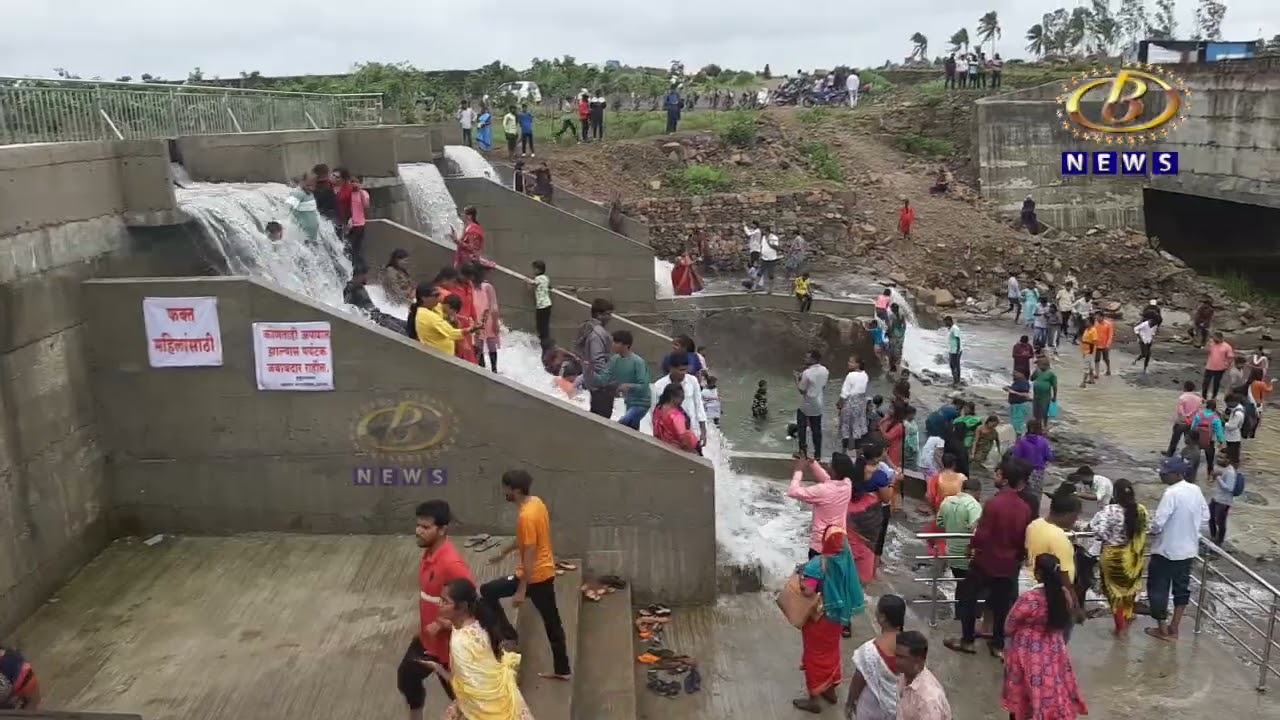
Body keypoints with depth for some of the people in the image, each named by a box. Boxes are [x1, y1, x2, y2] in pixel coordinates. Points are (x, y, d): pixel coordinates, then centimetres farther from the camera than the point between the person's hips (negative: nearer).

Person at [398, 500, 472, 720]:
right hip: (425, 637, 9)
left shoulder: (451, 563, -32)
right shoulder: (429, 552, -2)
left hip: (446, 644, -9)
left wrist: (442, 625, -25)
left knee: (458, 695, 10)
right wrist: (424, 625, 16)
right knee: (407, 677, 26)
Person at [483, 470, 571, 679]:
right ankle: (562, 670, 25)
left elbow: (529, 555, -25)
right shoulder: (536, 502, 3)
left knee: (487, 592, 6)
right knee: (552, 623, 16)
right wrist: (503, 553, 29)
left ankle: (506, 633, 13)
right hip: (546, 572, 9)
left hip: (533, 575, -9)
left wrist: (521, 591, -22)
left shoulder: (525, 516, -25)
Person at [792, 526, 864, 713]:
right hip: (838, 616, 6)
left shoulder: (819, 564, -27)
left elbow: (808, 591, -33)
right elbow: (849, 587, 5)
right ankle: (830, 691, 39)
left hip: (819, 618, -6)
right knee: (831, 652, 24)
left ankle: (813, 699, 22)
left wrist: (802, 575, -17)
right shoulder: (846, 560, -7)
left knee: (814, 655, 10)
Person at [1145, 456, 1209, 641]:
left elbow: (1158, 522, -25)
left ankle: (1162, 629, 14)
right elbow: (1205, 518, 10)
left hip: (1167, 550, -8)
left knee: (1158, 588, 7)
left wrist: (1152, 531, -4)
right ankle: (1174, 627, 26)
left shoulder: (1171, 493, -24)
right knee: (1182, 587, 17)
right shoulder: (1195, 490, 0)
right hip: (1188, 549, 8)